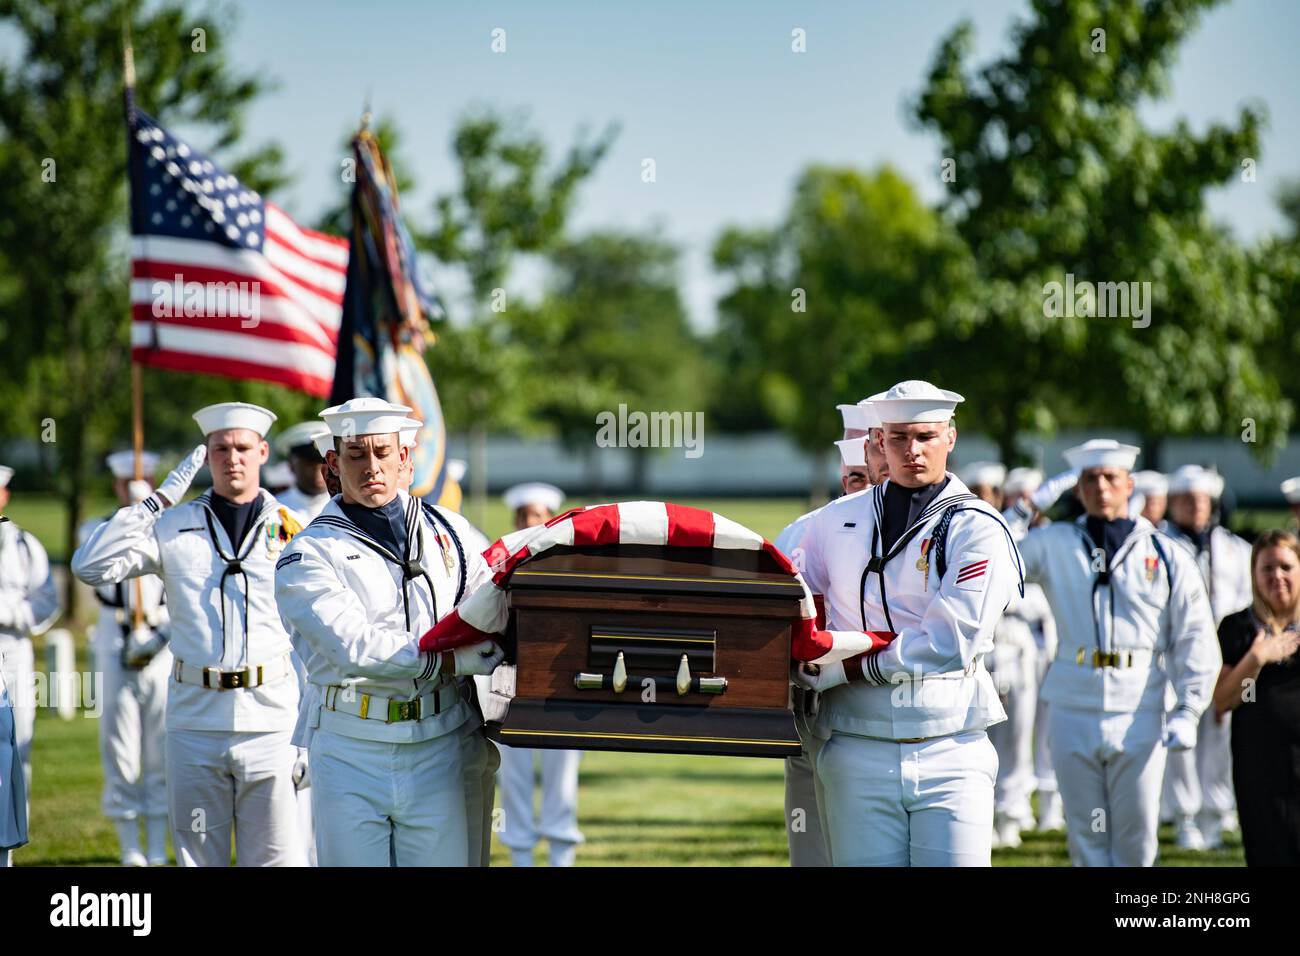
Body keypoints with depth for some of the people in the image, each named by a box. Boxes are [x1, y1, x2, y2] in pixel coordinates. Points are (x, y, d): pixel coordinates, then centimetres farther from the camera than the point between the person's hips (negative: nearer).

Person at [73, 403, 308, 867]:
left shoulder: (291, 531, 5)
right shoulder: (173, 527, 8)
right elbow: (90, 566, -5)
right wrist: (159, 500, -5)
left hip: (271, 723, -1)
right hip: (194, 721, 1)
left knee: (276, 859, -2)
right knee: (198, 859, 7)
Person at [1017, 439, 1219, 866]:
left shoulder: (1168, 557, 5)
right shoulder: (1053, 545, 6)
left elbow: (1195, 641, 4)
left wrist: (1188, 712, -4)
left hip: (1139, 718, -1)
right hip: (1072, 715, 1)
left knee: (1135, 839, 2)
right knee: (1086, 838, 5)